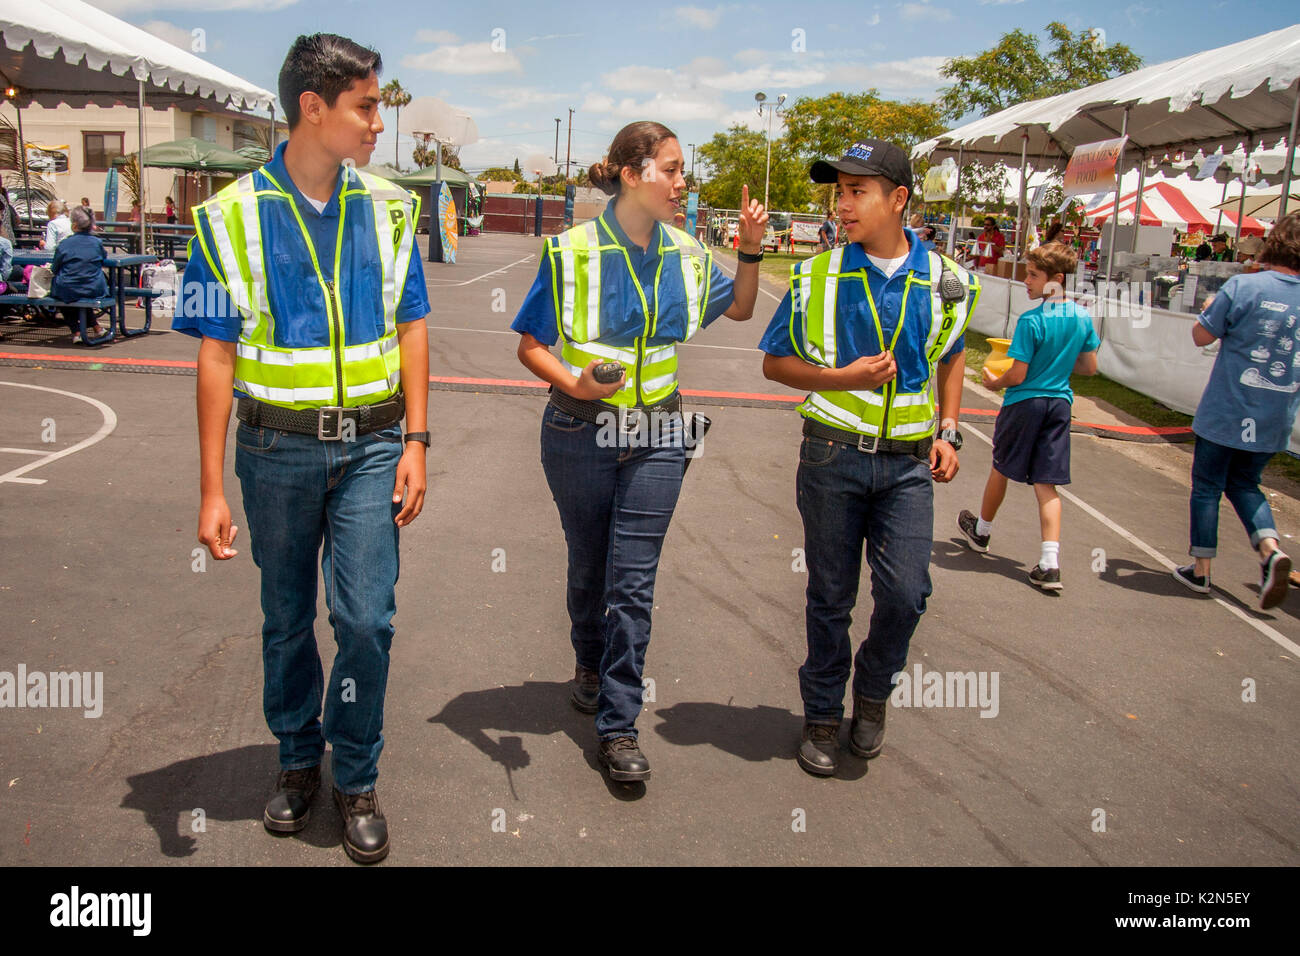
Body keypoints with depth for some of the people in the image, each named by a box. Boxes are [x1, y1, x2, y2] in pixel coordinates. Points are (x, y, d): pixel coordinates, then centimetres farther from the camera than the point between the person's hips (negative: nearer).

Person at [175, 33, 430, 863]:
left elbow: (410, 330, 5)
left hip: (370, 445, 1)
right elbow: (217, 354, -4)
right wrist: (212, 488, -6)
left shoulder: (388, 208, 2)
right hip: (277, 448, 0)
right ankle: (299, 760, 35)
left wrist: (415, 442, -3)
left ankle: (357, 780, 17)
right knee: (287, 619, 13)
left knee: (367, 617, -3)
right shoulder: (235, 215, -4)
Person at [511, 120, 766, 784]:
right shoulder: (573, 251, -8)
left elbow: (739, 309, 21)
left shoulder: (685, 255, 4)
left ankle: (618, 725, 5)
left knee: (633, 580, -3)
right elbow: (531, 346, -6)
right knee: (589, 568, 15)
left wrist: (750, 250, 5)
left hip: (656, 437, 2)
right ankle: (590, 665, 44)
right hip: (580, 432, -2)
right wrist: (573, 382, -24)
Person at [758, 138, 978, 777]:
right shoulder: (818, 276, -3)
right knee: (830, 597, 7)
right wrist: (845, 378, -14)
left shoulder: (943, 280, 2)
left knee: (905, 593, -6)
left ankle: (873, 689, 24)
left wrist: (948, 431, 7)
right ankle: (822, 716, 26)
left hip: (907, 462, 1)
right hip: (832, 457, -1)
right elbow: (776, 363, 2)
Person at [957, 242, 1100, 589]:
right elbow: (1089, 367, 10)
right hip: (1060, 404, 5)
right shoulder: (1083, 317, 1)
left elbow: (1017, 376, -18)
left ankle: (981, 531, 38)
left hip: (1024, 403, -5)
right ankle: (1050, 563, -5)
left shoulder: (1031, 321, -19)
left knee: (1000, 469, 16)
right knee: (1047, 484, 5)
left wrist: (994, 383, 2)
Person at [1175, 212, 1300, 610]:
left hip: (1225, 413, -4)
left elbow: (1201, 336, -8)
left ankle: (1200, 570, 16)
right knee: (1245, 485, 22)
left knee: (1207, 487, 10)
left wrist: (1210, 309, 11)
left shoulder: (1244, 286, -16)